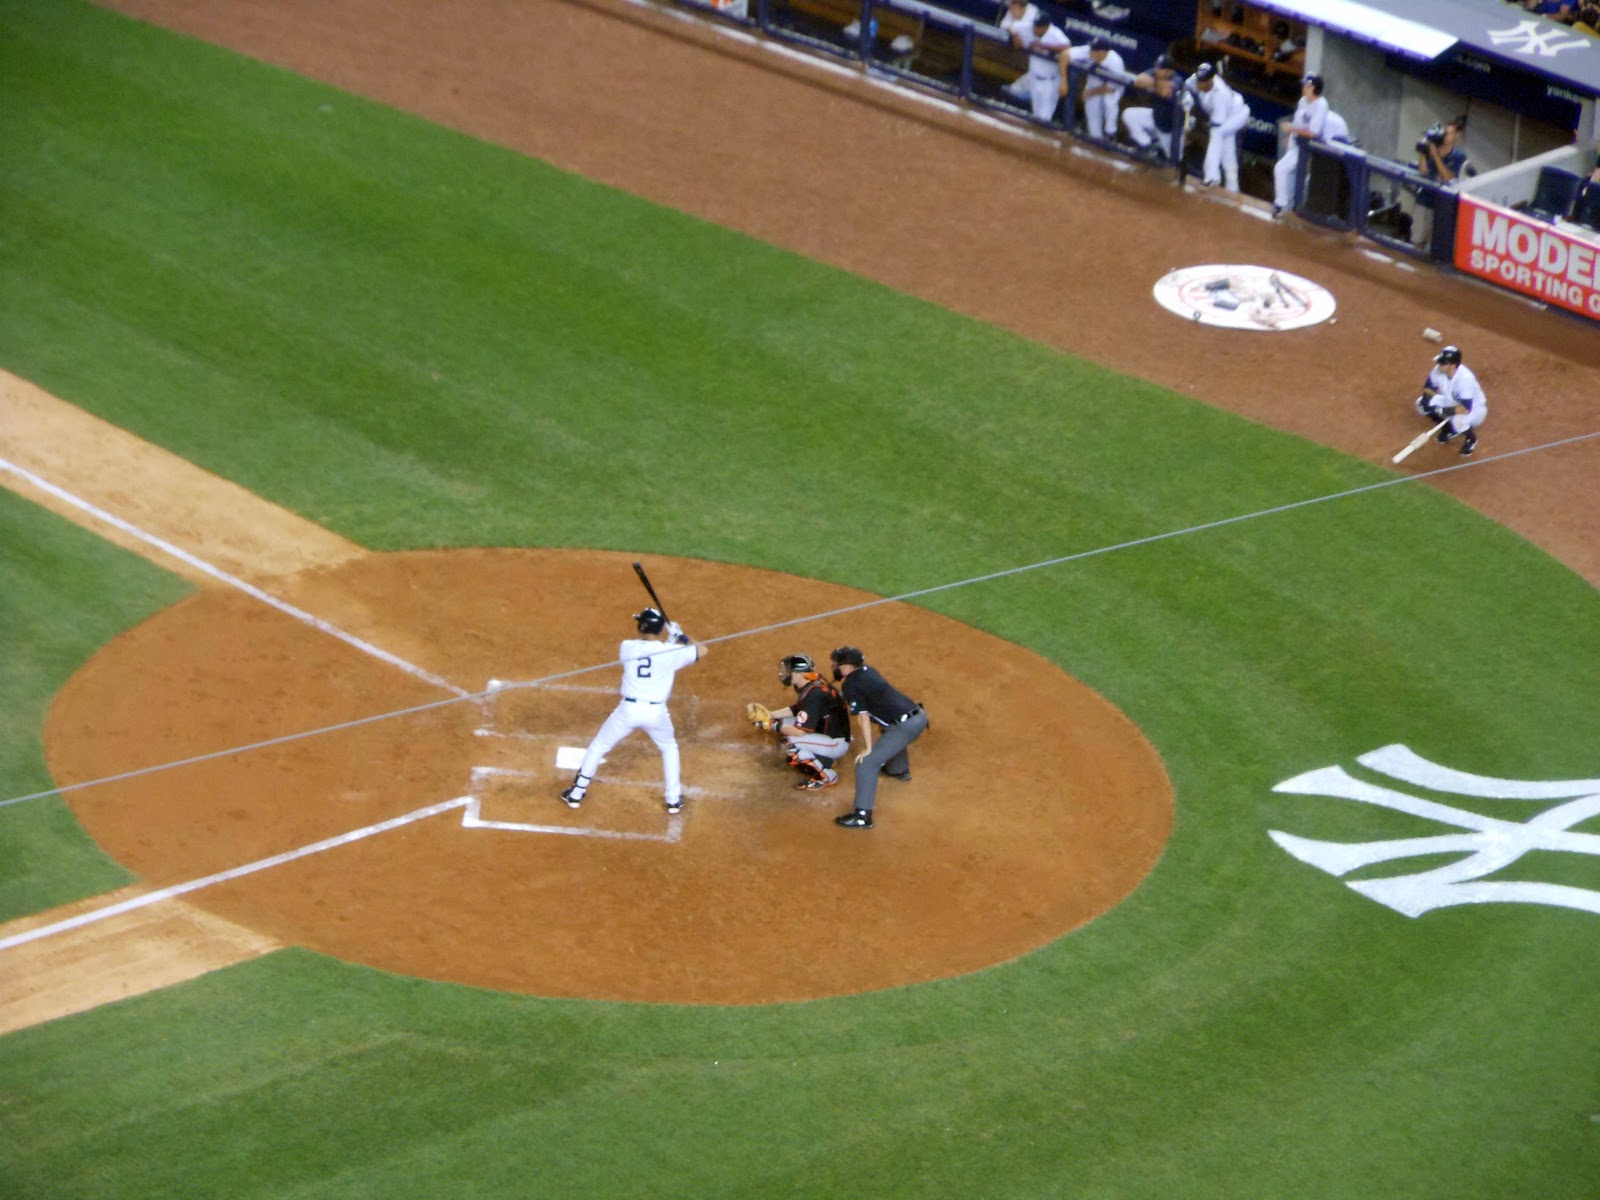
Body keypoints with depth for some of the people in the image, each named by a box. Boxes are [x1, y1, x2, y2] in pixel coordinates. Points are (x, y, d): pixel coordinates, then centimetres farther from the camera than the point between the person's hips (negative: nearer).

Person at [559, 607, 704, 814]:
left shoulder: (627, 648, -1)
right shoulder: (670, 652, -6)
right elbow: (701, 651, 7)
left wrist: (666, 639, 19)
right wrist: (682, 638, 20)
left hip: (628, 709, 0)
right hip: (656, 712, 0)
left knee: (599, 746, 20)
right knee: (669, 748, 28)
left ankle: (576, 793, 22)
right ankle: (674, 800, 27)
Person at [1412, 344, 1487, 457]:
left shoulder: (1465, 378, -37)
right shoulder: (1438, 370, -18)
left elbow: (1466, 408, -41)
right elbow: (1428, 387, 0)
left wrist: (1442, 411, -41)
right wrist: (1427, 397, -23)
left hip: (1475, 409, -7)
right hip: (1452, 403, 7)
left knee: (1457, 420, -41)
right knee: (1422, 403, -12)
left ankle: (1471, 438, -2)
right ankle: (1447, 428, 13)